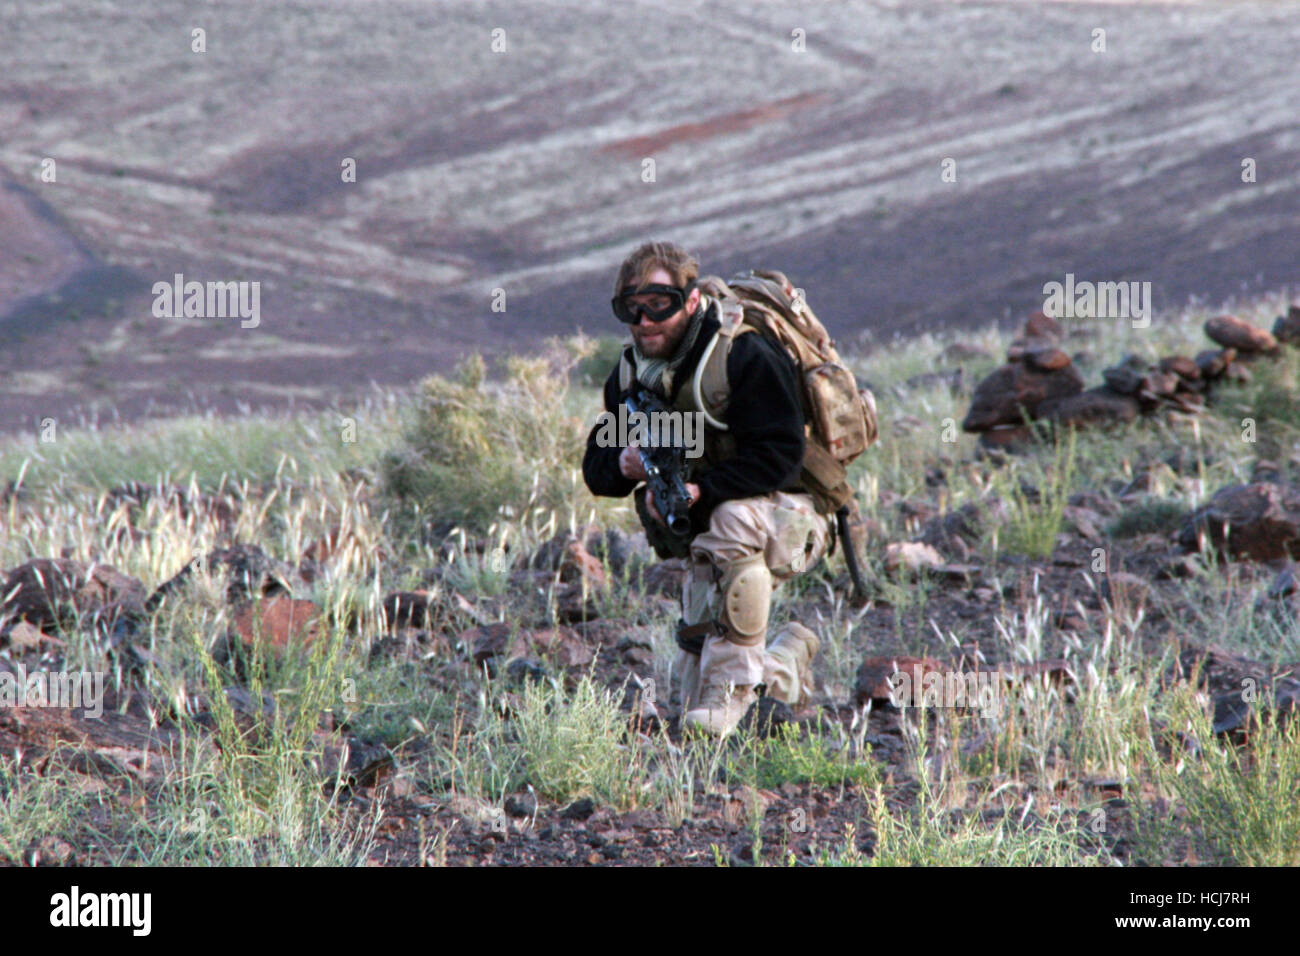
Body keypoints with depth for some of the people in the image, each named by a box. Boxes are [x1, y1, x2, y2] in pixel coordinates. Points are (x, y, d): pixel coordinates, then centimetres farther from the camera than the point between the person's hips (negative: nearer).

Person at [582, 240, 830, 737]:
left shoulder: (744, 357, -21)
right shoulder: (631, 373, 0)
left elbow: (779, 457, -27)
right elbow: (595, 465, 3)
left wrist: (701, 489, -36)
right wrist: (623, 463, -20)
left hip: (789, 519, -6)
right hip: (705, 534, 6)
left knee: (734, 520, -43)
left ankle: (731, 685, -34)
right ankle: (786, 660, 31)